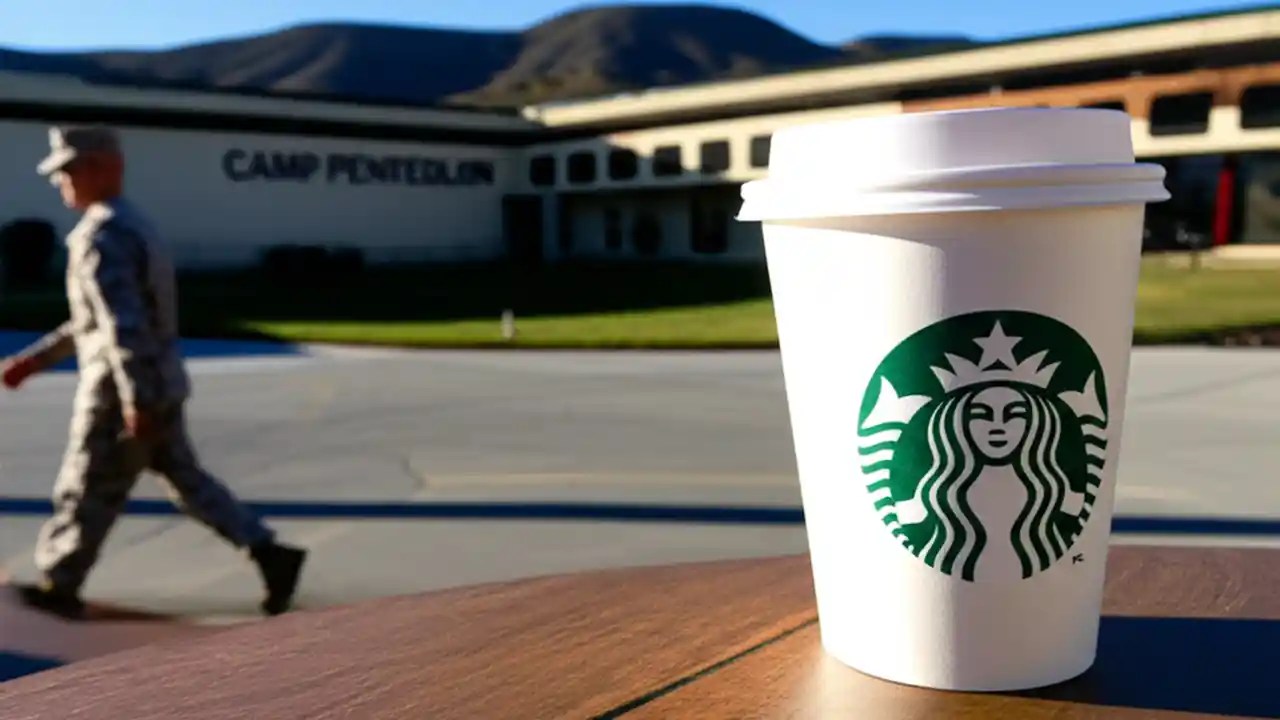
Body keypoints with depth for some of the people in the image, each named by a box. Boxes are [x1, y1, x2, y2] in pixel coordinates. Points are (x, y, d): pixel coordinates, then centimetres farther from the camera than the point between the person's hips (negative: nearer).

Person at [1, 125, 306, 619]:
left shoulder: (100, 236, -17)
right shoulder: (129, 223, 15)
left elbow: (123, 325, -26)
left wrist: (135, 401, -28)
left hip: (122, 393, -9)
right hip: (162, 384, 9)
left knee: (86, 493, 8)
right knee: (186, 479, 13)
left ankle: (57, 586, 25)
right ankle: (269, 553, 10)